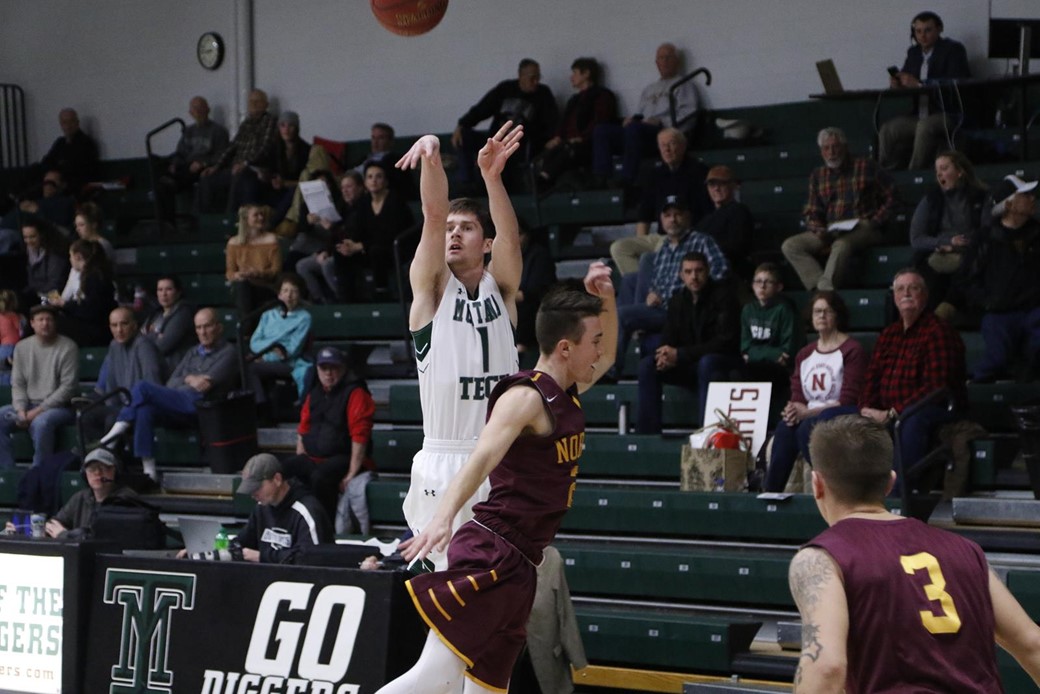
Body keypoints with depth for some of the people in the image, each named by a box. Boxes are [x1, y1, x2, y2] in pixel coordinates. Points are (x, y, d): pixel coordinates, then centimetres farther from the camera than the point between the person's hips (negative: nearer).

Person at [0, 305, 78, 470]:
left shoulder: (68, 348, -6)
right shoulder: (22, 347, 9)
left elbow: (68, 387, -12)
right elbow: (17, 384, 8)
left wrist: (39, 410, -17)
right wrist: (21, 410, -11)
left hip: (59, 407, -5)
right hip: (28, 405, 5)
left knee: (41, 422, -37)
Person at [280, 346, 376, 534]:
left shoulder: (354, 393, -9)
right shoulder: (314, 393, 16)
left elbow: (359, 436, -16)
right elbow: (303, 430, 20)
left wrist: (352, 474, -21)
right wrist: (300, 463, 9)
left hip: (342, 457, -7)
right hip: (312, 458, 7)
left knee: (319, 477, -36)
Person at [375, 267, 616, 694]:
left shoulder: (565, 394, 15)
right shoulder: (526, 397, -12)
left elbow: (604, 360, 35)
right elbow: (482, 458, -27)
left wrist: (605, 300, 18)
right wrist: (443, 518, -42)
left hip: (518, 566, 9)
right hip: (491, 557, -9)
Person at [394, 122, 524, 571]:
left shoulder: (501, 288, 8)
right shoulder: (431, 286, 4)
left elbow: (510, 235, -13)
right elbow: (433, 215, -12)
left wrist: (492, 176, -31)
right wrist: (432, 157, -30)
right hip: (444, 465, -2)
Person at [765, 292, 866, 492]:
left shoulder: (852, 350, -3)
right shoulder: (804, 354, 18)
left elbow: (847, 401, -11)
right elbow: (797, 397, 12)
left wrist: (808, 412, -18)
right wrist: (795, 410, -13)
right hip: (809, 418, 5)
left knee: (807, 428, -35)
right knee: (785, 426, -28)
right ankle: (771, 491, -28)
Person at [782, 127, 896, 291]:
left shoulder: (866, 167, 7)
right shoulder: (817, 176, 17)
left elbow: (891, 197, 6)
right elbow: (812, 213, 15)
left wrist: (874, 222, -8)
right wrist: (818, 230, -7)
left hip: (862, 230, -5)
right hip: (830, 233, 5)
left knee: (842, 244, -39)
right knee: (790, 246, -18)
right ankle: (822, 288, -33)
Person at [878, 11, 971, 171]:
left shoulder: (953, 50, -5)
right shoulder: (913, 52, 15)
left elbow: (956, 84, -19)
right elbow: (905, 81, 15)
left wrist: (919, 84, -26)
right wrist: (896, 83, -13)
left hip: (949, 115, -6)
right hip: (920, 116, 7)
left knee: (925, 127, -36)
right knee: (887, 130, -15)